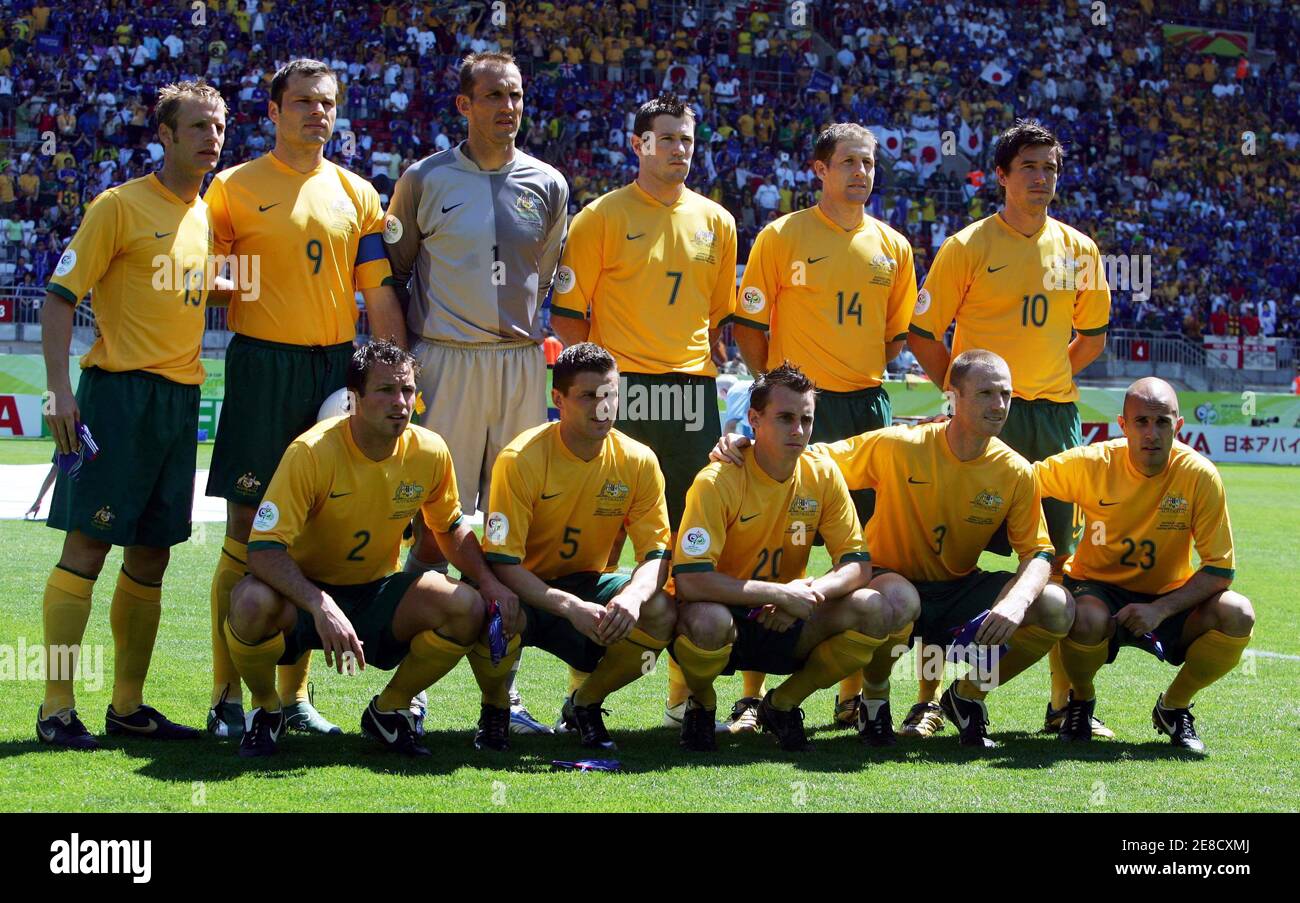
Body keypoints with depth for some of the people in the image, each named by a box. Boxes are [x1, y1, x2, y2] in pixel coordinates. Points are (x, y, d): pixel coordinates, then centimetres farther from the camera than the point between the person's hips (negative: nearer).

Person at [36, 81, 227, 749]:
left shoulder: (208, 216, 15)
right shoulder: (121, 206, -5)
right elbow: (60, 297, -8)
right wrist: (59, 388, -17)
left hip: (181, 395, 7)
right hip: (119, 389, -7)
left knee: (151, 555, 9)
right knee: (86, 546, -7)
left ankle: (128, 706, 16)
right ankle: (57, 709, -4)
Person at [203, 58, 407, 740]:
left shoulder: (355, 194, 12)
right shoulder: (234, 188, 2)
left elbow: (380, 296, 11)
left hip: (338, 365, 4)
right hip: (263, 366, -4)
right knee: (248, 530, -4)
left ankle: (295, 692, 14)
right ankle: (227, 695, 1)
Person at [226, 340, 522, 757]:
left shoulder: (430, 452, -8)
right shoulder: (312, 452, -23)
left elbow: (451, 527, 12)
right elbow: (264, 550, -28)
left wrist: (489, 581, -8)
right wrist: (321, 606, -44)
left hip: (377, 593, 4)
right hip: (303, 594, -4)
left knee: (467, 608, -22)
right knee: (253, 603, -38)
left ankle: (389, 708, 3)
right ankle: (266, 709, -4)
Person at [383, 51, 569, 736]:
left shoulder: (548, 185, 10)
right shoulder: (426, 179, 3)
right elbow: (392, 273, 8)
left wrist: (536, 337, 13)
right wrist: (399, 362, 3)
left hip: (522, 364, 3)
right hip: (446, 363, -3)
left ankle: (502, 685, 9)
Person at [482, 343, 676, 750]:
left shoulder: (637, 461, -9)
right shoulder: (521, 460, -20)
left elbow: (657, 553, -9)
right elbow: (503, 563, -22)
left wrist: (634, 595, -33)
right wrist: (570, 607, -36)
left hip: (587, 584, 4)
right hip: (527, 591, -4)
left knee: (661, 612, -26)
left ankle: (584, 704, 2)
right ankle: (497, 709, -4)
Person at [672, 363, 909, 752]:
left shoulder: (822, 474, -5)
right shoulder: (717, 482, -20)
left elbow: (858, 564, -4)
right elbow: (690, 580, -29)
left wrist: (809, 590, -24)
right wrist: (781, 593, -29)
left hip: (787, 624, 5)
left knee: (877, 611, -18)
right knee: (707, 620, -40)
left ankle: (782, 705, 3)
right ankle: (701, 706, -3)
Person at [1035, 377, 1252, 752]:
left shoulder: (1200, 475, -16)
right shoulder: (1091, 464, -15)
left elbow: (1221, 570, -15)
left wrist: (1160, 610, -26)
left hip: (1168, 598, 1)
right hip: (1099, 590, -1)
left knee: (1238, 615, -26)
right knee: (1086, 618, -37)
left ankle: (1173, 707, 1)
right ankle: (1081, 701, -1)